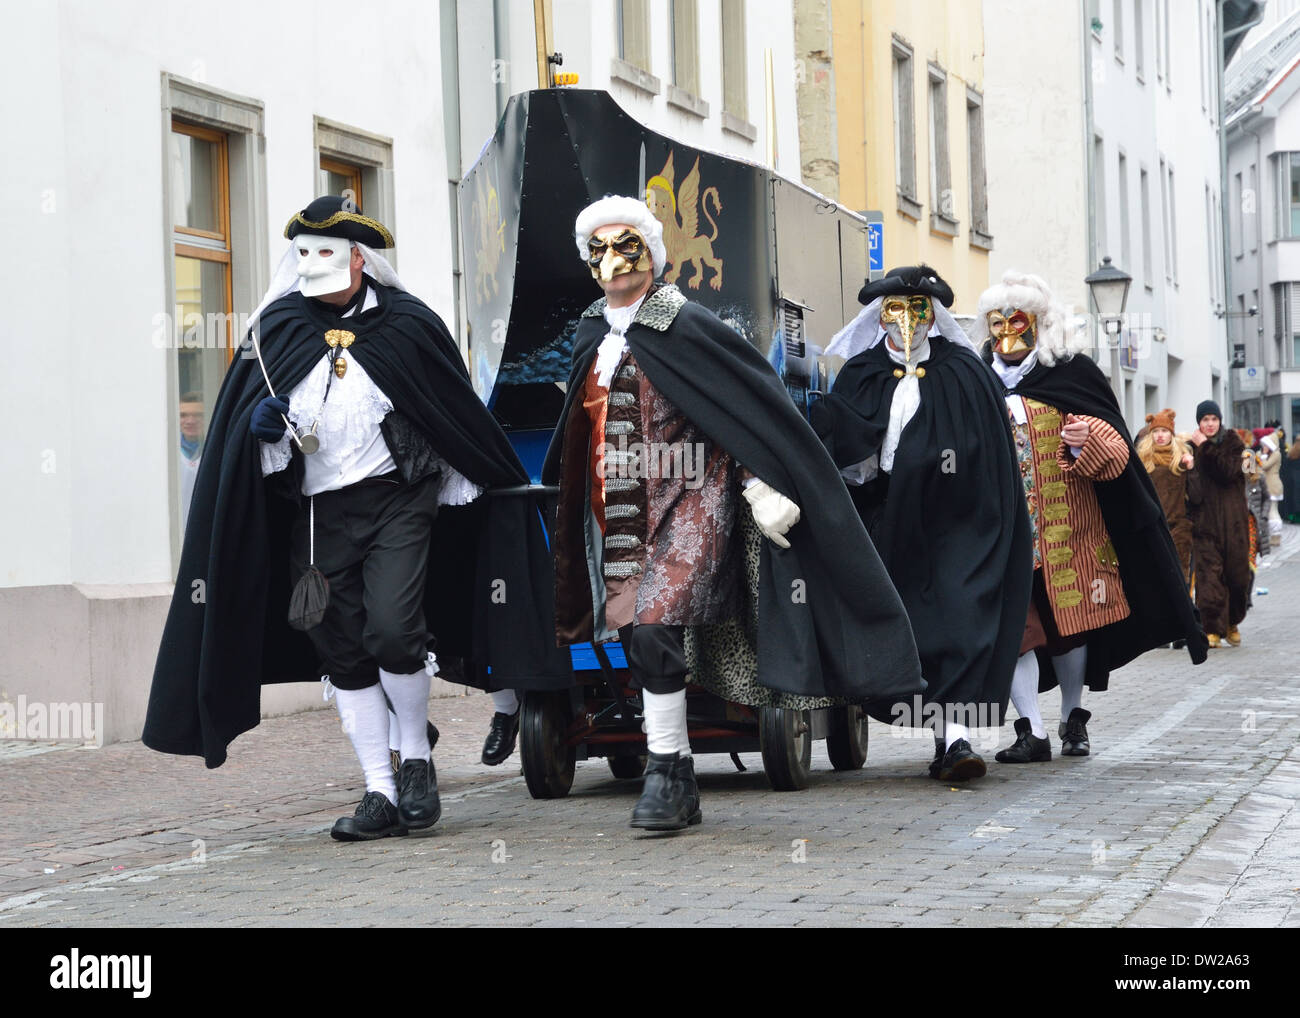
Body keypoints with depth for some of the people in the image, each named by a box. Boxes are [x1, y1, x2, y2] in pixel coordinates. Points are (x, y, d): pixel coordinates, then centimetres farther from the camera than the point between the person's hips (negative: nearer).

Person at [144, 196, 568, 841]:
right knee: (342, 654, 3)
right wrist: (262, 424, -13)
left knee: (392, 630, -18)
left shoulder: (407, 323, 1)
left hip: (396, 501, -3)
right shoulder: (278, 329, 7)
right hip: (316, 514, 3)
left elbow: (457, 415, 9)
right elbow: (240, 419, 10)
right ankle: (381, 794, 11)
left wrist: (475, 497, 11)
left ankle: (416, 758, 6)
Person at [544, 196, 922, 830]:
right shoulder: (591, 338, 14)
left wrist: (760, 485, -15)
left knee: (653, 629, -21)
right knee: (638, 641, 3)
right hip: (620, 514, 6)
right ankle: (677, 793, 11)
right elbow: (578, 432, 27)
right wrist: (556, 488, 28)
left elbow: (750, 404, -8)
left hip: (689, 504, -6)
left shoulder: (686, 326, -4)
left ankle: (668, 773, -10)